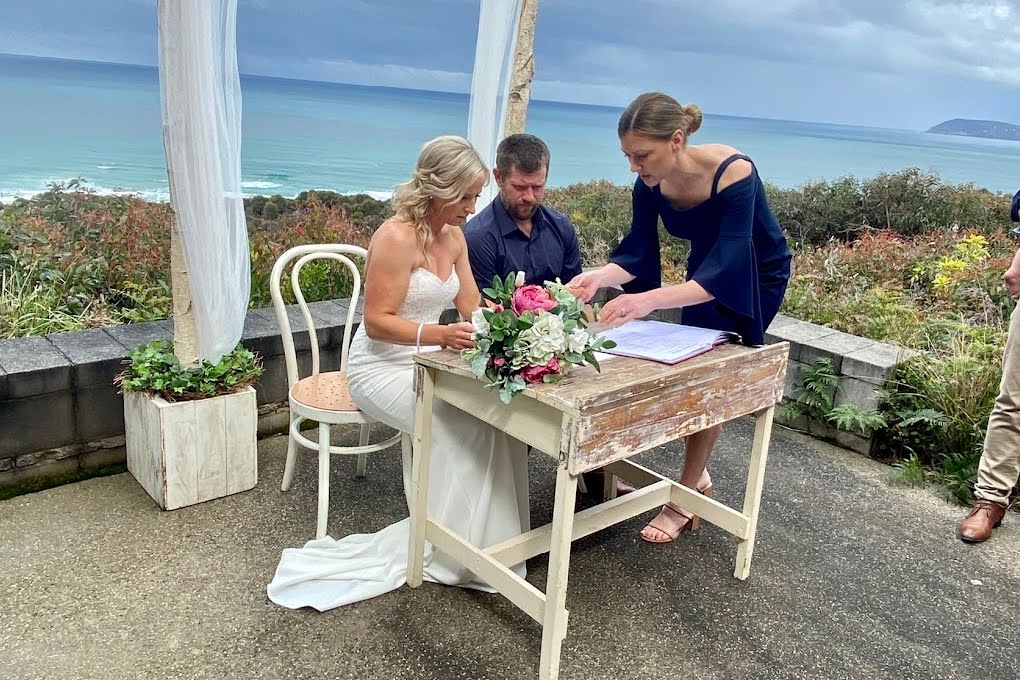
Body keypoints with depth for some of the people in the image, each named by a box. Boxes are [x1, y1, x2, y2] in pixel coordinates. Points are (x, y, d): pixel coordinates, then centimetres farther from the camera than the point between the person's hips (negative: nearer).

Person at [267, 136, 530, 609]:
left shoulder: (453, 236, 6)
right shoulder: (397, 237, -19)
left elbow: (473, 308, 4)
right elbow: (377, 322, -21)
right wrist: (441, 334, -35)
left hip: (425, 364, 7)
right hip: (382, 369, -7)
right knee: (471, 423, -25)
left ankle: (488, 540, -4)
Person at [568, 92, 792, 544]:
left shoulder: (733, 172, -38)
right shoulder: (649, 184, -22)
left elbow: (724, 271, -45)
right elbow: (636, 253, -18)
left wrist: (650, 300, -60)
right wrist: (598, 277, -40)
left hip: (755, 275, -5)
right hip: (706, 266, 6)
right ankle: (696, 476, 27)